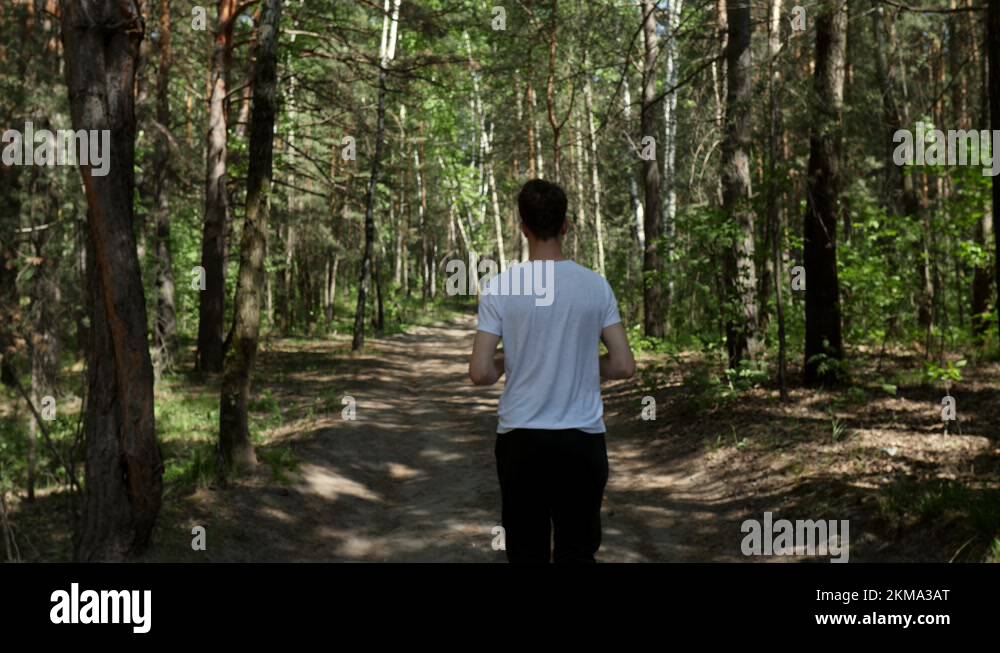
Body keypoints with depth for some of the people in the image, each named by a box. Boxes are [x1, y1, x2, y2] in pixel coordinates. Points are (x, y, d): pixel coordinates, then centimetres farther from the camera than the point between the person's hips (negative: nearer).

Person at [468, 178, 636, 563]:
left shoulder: (500, 287, -6)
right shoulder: (595, 285, -2)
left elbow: (480, 374, -9)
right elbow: (624, 366, -2)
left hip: (521, 439, -1)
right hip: (582, 439, 1)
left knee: (527, 553, 9)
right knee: (577, 553, 9)